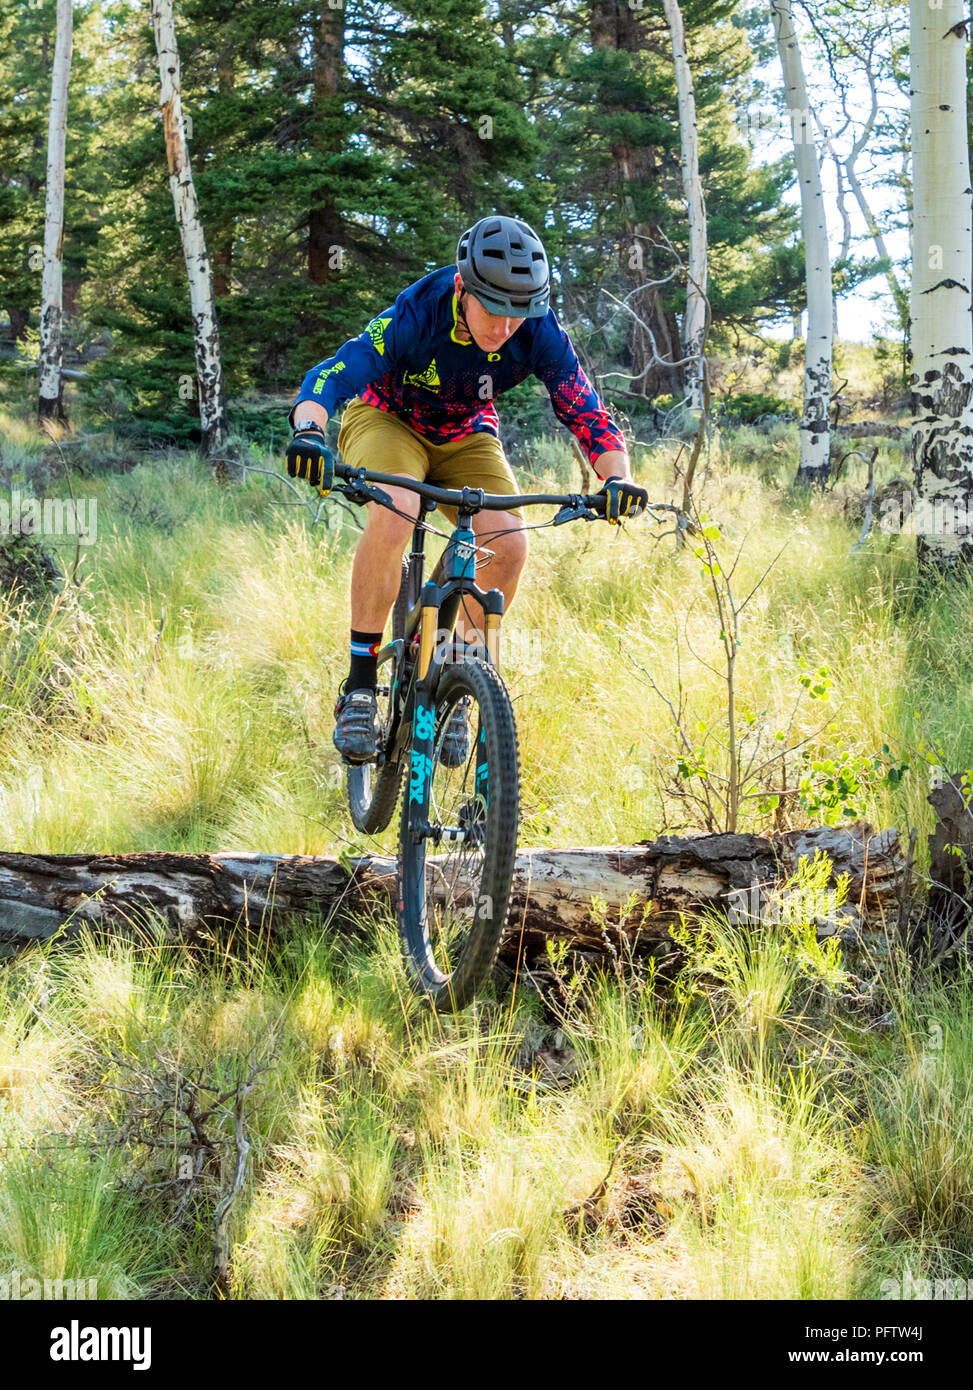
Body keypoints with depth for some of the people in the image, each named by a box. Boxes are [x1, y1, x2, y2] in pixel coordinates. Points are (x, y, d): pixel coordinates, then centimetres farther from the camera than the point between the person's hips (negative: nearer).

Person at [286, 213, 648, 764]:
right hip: (387, 419, -3)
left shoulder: (539, 333, -25)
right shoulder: (416, 315, -34)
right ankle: (360, 685, -24)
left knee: (510, 544, -22)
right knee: (395, 514, -35)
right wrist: (308, 432, -61)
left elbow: (588, 413, -22)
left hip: (465, 437, 3)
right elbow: (330, 377, -40)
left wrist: (617, 477, -41)